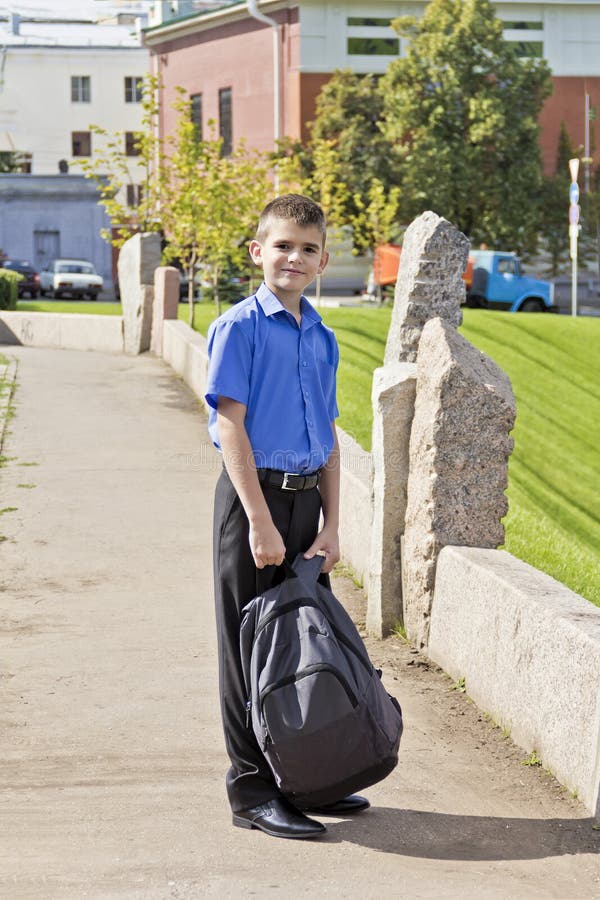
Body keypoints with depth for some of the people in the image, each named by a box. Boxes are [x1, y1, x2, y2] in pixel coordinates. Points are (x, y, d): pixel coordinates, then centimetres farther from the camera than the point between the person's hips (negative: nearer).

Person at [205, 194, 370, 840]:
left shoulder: (322, 338, 11)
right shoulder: (240, 327, -8)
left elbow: (328, 436, 14)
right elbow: (230, 423, -13)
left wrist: (331, 524, 7)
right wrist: (260, 520, -18)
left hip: (306, 497, 6)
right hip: (252, 496, -6)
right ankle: (252, 789, 9)